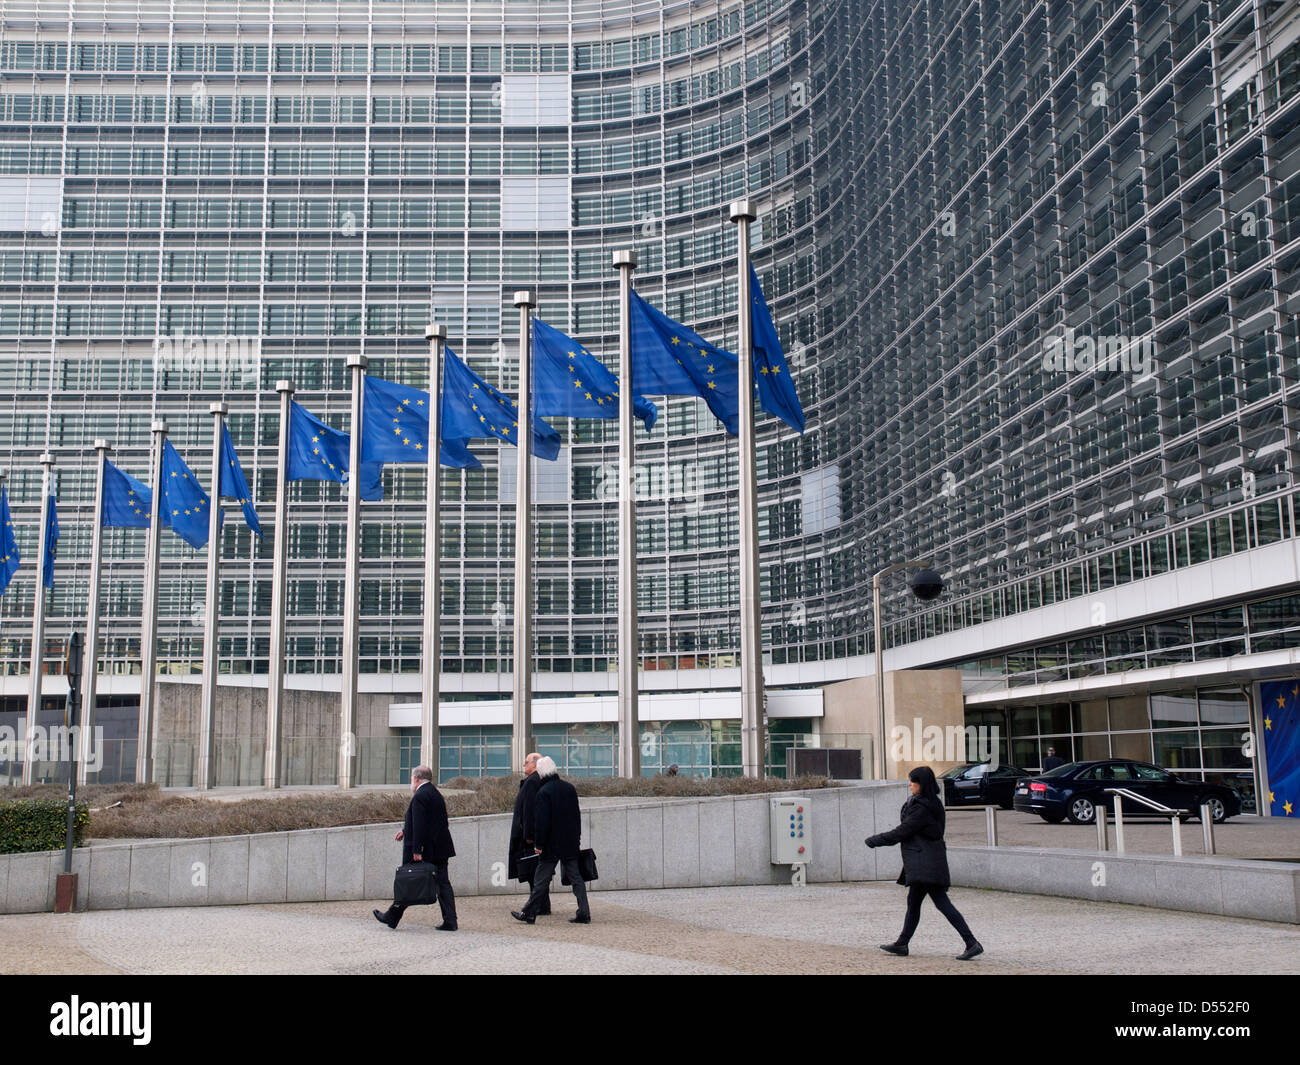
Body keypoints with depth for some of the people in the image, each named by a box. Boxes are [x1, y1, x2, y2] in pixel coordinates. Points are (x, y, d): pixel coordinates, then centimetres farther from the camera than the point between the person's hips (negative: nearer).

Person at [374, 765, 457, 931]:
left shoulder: (420, 797, -15)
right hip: (440, 849, 8)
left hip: (426, 850, -8)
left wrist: (416, 851, -21)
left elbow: (419, 825, -21)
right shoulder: (436, 794, 14)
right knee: (442, 883, 5)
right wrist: (406, 830, 30)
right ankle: (450, 922, 1)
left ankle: (392, 918, 17)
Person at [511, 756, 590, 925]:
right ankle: (584, 913, 4)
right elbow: (577, 815, 12)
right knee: (575, 878, 8)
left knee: (541, 880, 4)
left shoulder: (544, 792, -15)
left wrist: (539, 844, -10)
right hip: (571, 844, 6)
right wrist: (577, 839, 19)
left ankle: (528, 913, 14)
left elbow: (542, 821, -17)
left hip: (551, 844, -6)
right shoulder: (569, 788, 6)